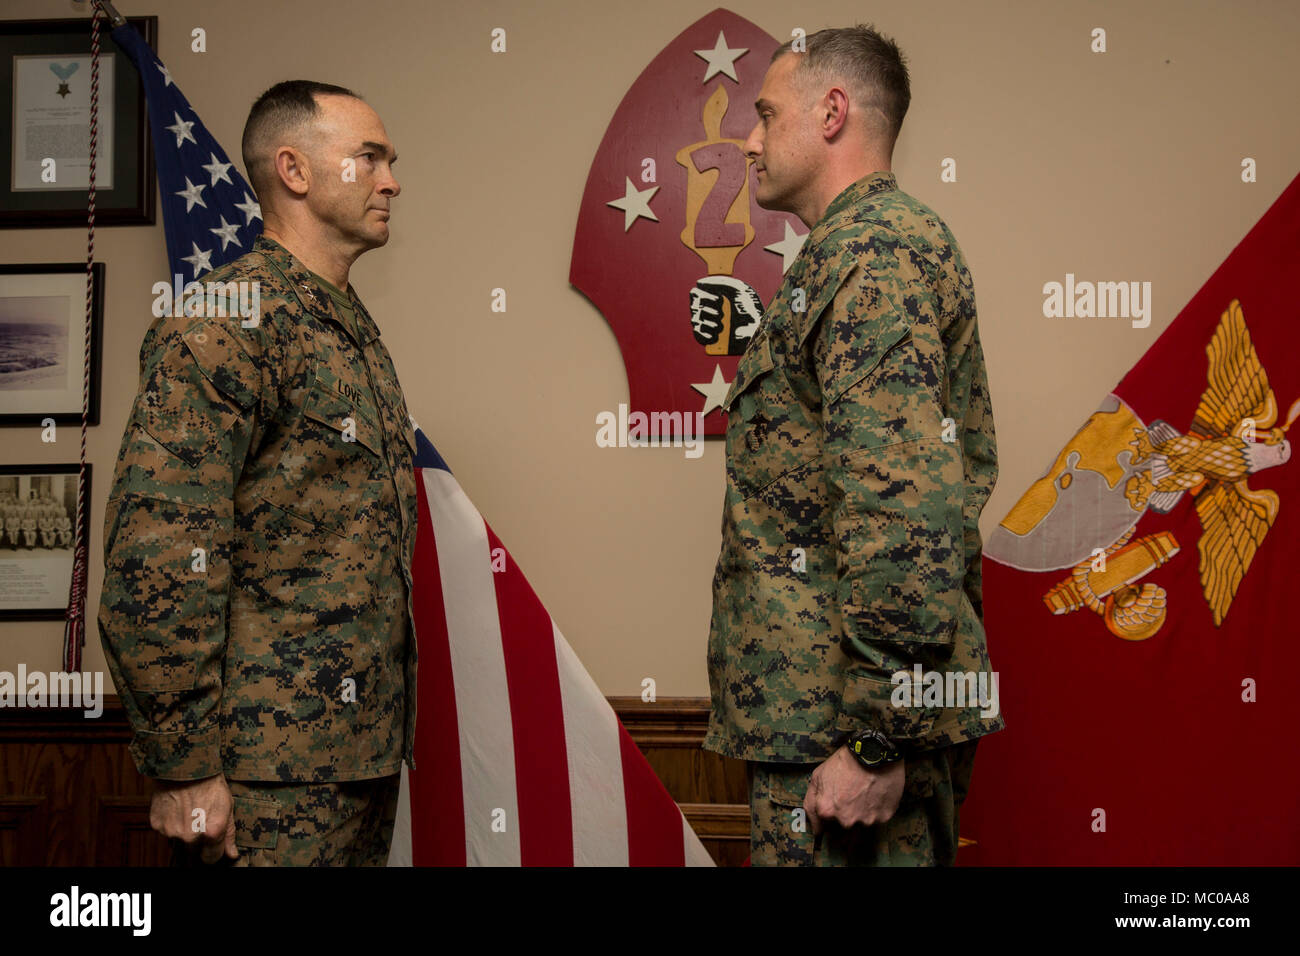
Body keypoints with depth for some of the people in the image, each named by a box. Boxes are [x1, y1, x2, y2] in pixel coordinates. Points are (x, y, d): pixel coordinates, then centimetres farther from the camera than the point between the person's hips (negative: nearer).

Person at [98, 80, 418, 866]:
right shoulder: (225, 324, -14)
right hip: (272, 774, -8)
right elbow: (154, 562, -19)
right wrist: (183, 769, -17)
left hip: (367, 748, 8)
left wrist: (387, 732, 16)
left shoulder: (355, 329, 15)